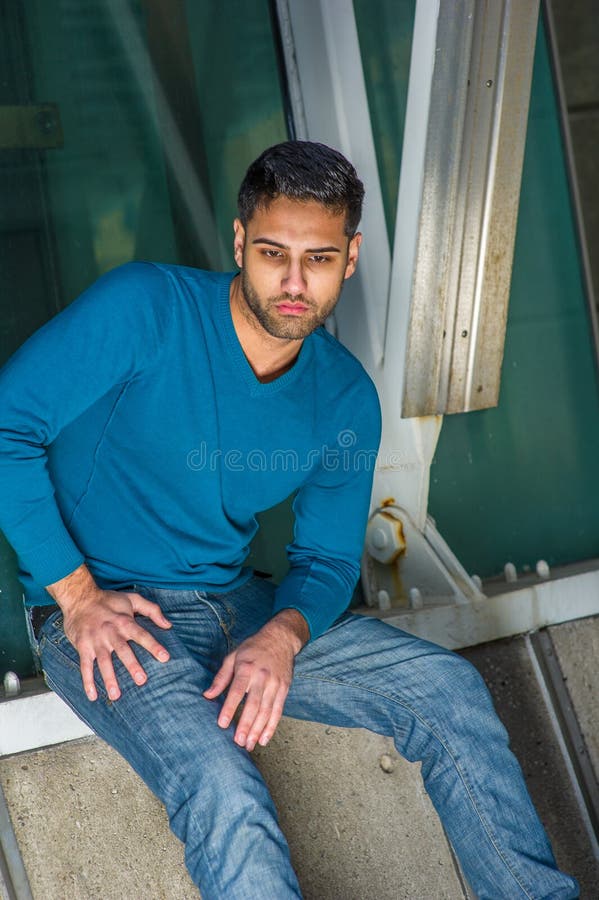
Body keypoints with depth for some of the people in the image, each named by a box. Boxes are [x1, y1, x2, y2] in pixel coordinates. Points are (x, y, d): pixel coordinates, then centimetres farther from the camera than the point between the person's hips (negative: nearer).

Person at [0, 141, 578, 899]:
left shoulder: (346, 401, 1)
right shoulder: (144, 309, -15)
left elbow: (327, 559, 6)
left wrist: (283, 636, -18)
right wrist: (77, 593, -18)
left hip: (234, 605, 6)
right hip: (99, 609, -5)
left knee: (448, 688, -7)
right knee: (223, 790, -32)